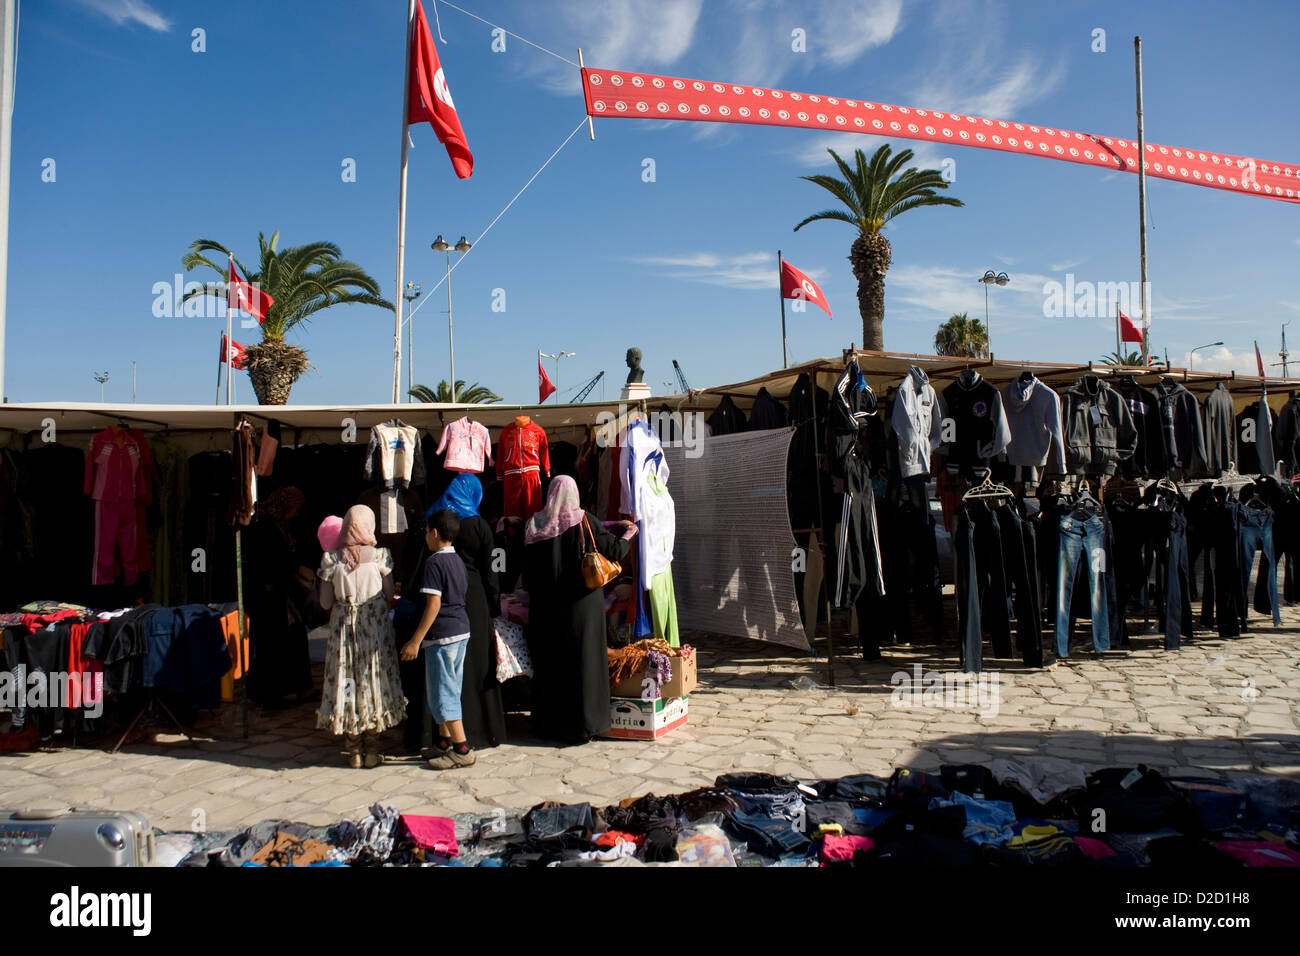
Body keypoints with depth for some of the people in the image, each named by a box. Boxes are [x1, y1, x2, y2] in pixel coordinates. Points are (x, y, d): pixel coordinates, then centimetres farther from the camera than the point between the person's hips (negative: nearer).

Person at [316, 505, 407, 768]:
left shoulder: (331, 559, -5)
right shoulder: (379, 555, -8)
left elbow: (325, 603, -2)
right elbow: (390, 595, -1)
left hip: (343, 627, 1)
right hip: (374, 625, -1)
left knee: (346, 681, 9)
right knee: (374, 679, 9)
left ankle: (353, 751, 15)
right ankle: (372, 750, 13)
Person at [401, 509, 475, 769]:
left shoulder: (434, 562, -14)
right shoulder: (457, 560, 13)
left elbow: (434, 604, -19)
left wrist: (415, 640, -17)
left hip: (442, 634, -9)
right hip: (462, 631, 9)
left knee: (443, 693, -3)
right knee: (447, 690, 18)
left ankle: (462, 750, -2)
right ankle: (444, 742, 26)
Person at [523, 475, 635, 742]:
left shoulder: (535, 525, 0)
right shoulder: (584, 521, -8)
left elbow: (528, 571, 5)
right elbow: (615, 550, -5)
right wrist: (628, 534, 14)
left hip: (545, 607, 3)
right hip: (581, 604, -3)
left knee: (549, 662, 10)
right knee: (582, 660, 3)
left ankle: (550, 723, 18)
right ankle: (584, 723, 5)